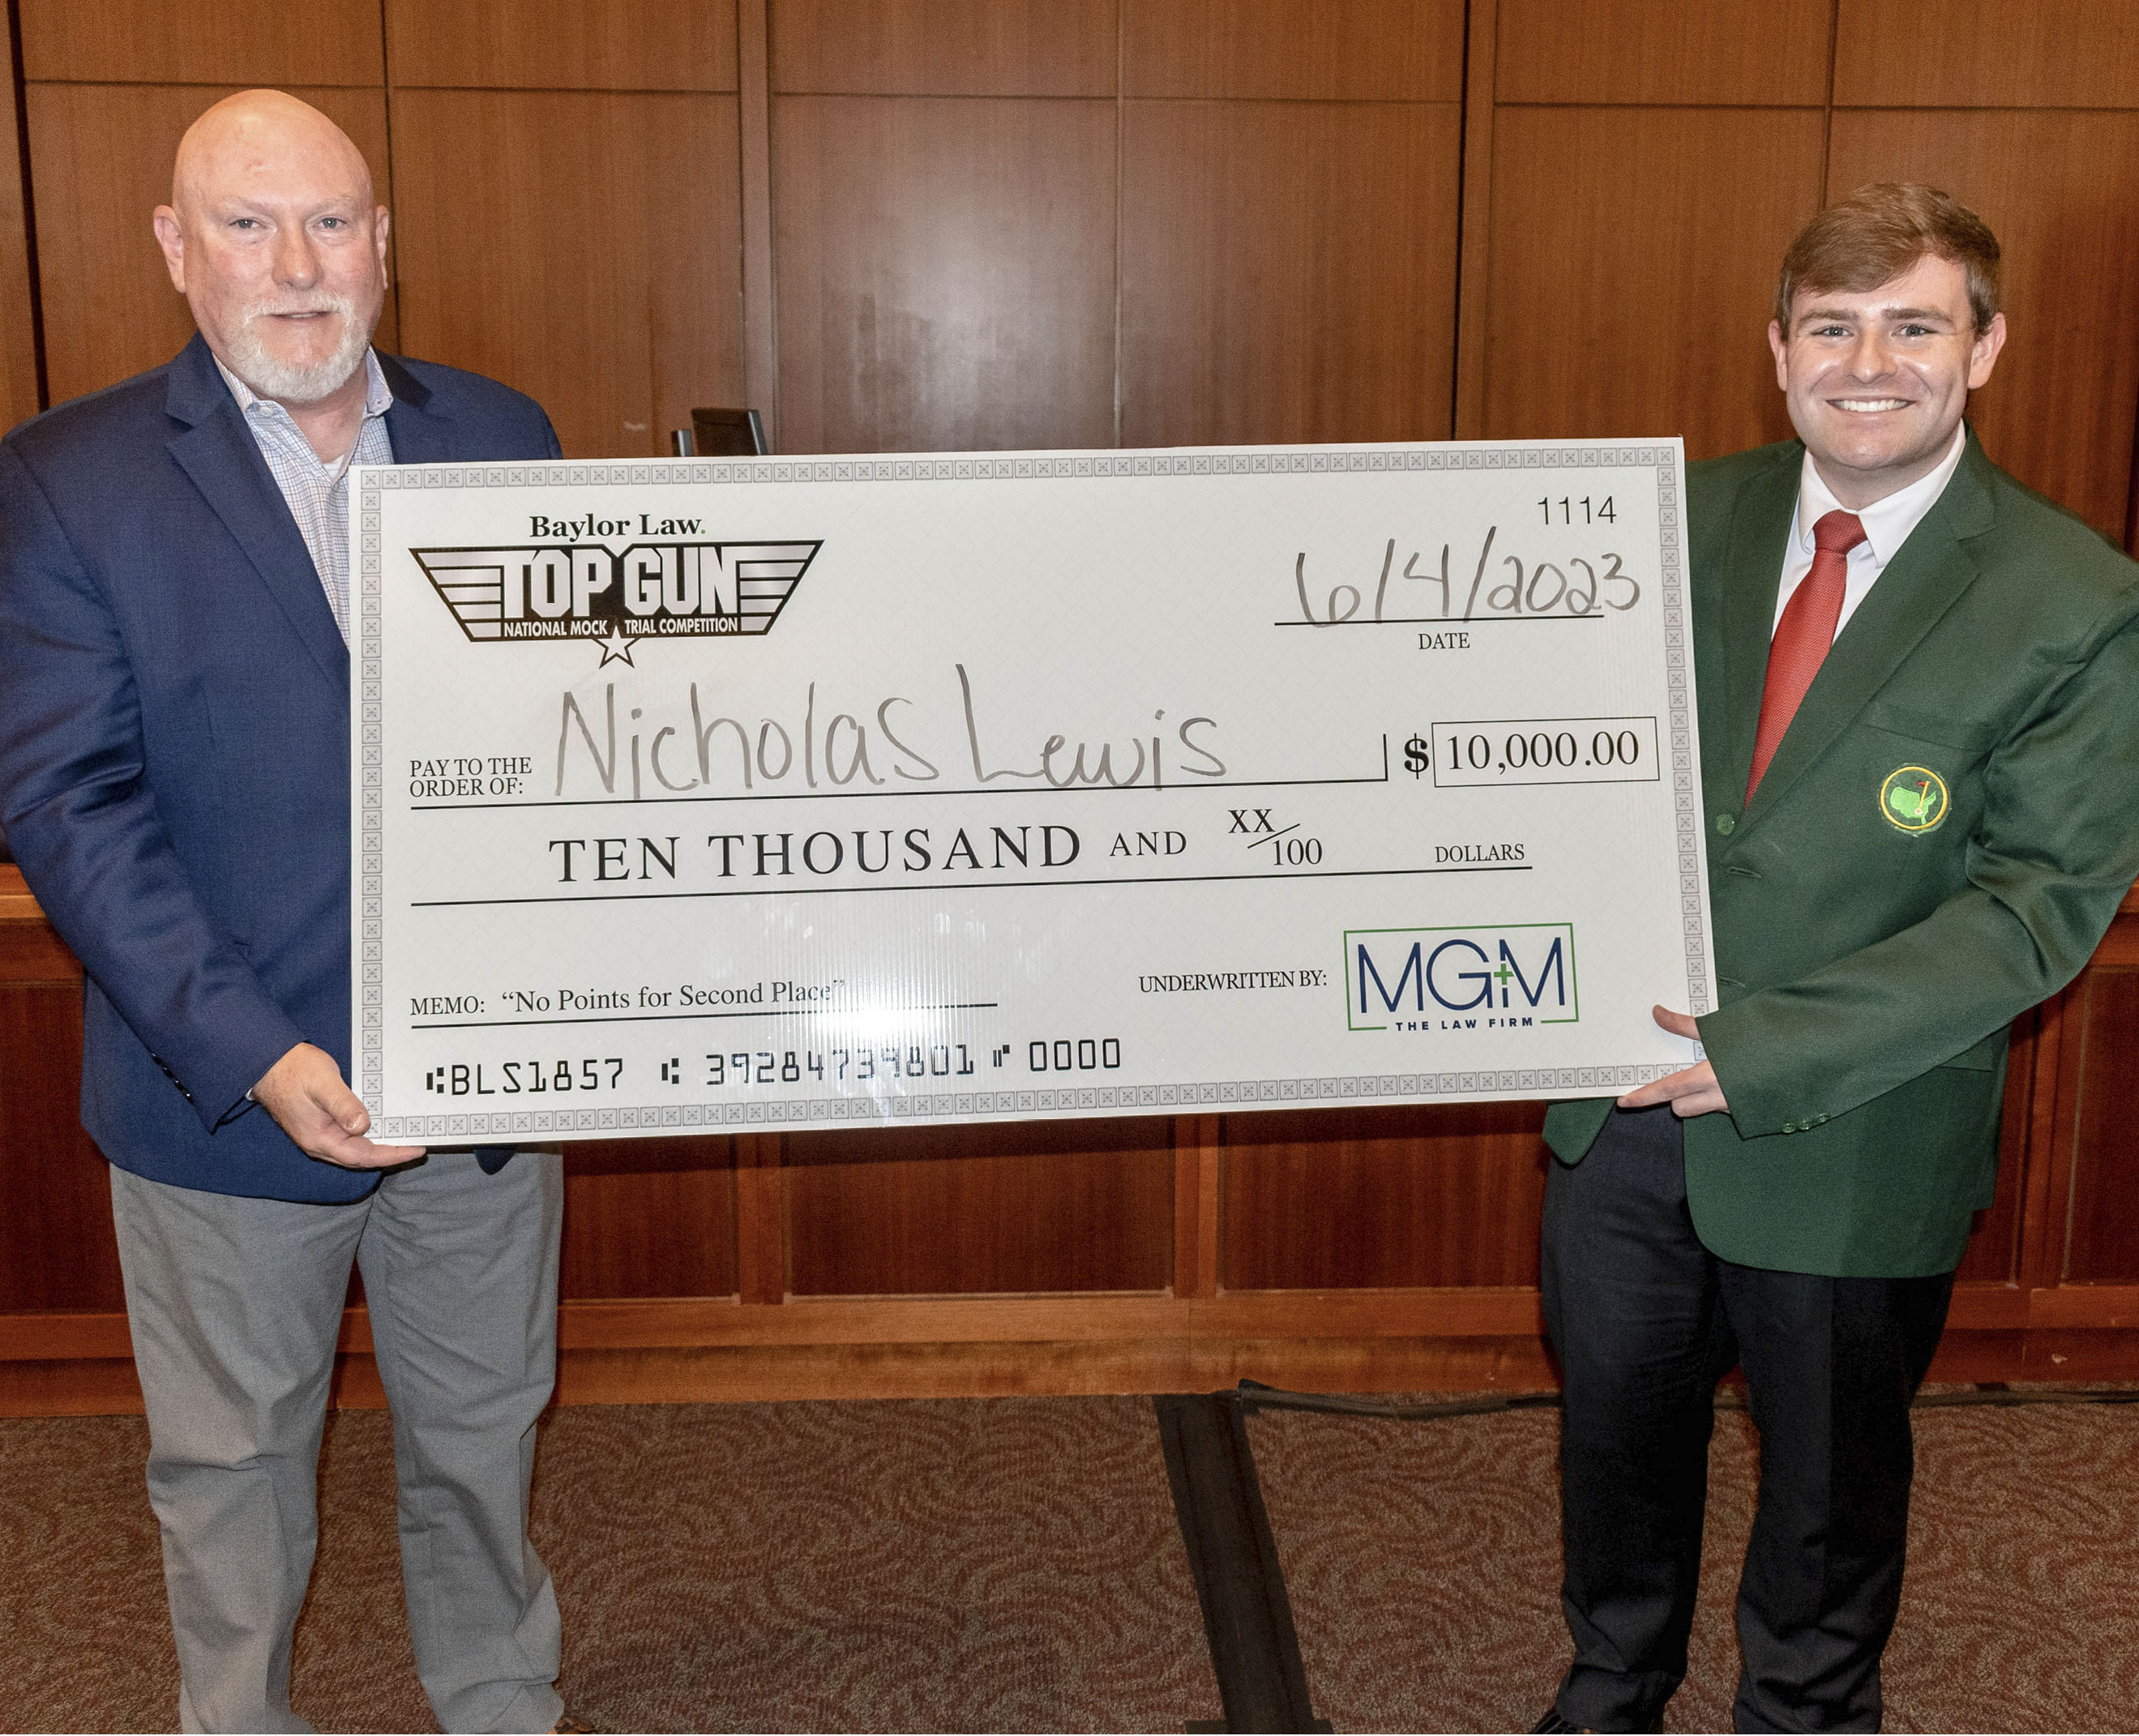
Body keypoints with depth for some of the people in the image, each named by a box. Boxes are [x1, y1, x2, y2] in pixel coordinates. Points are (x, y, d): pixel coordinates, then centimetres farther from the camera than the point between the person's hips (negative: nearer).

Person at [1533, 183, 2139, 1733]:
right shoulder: (1685, 521, -1)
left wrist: (1767, 1051, -24)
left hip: (1853, 1143, -3)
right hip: (1630, 1099, 4)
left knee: (1832, 1474, 19)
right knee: (1620, 1433, 21)